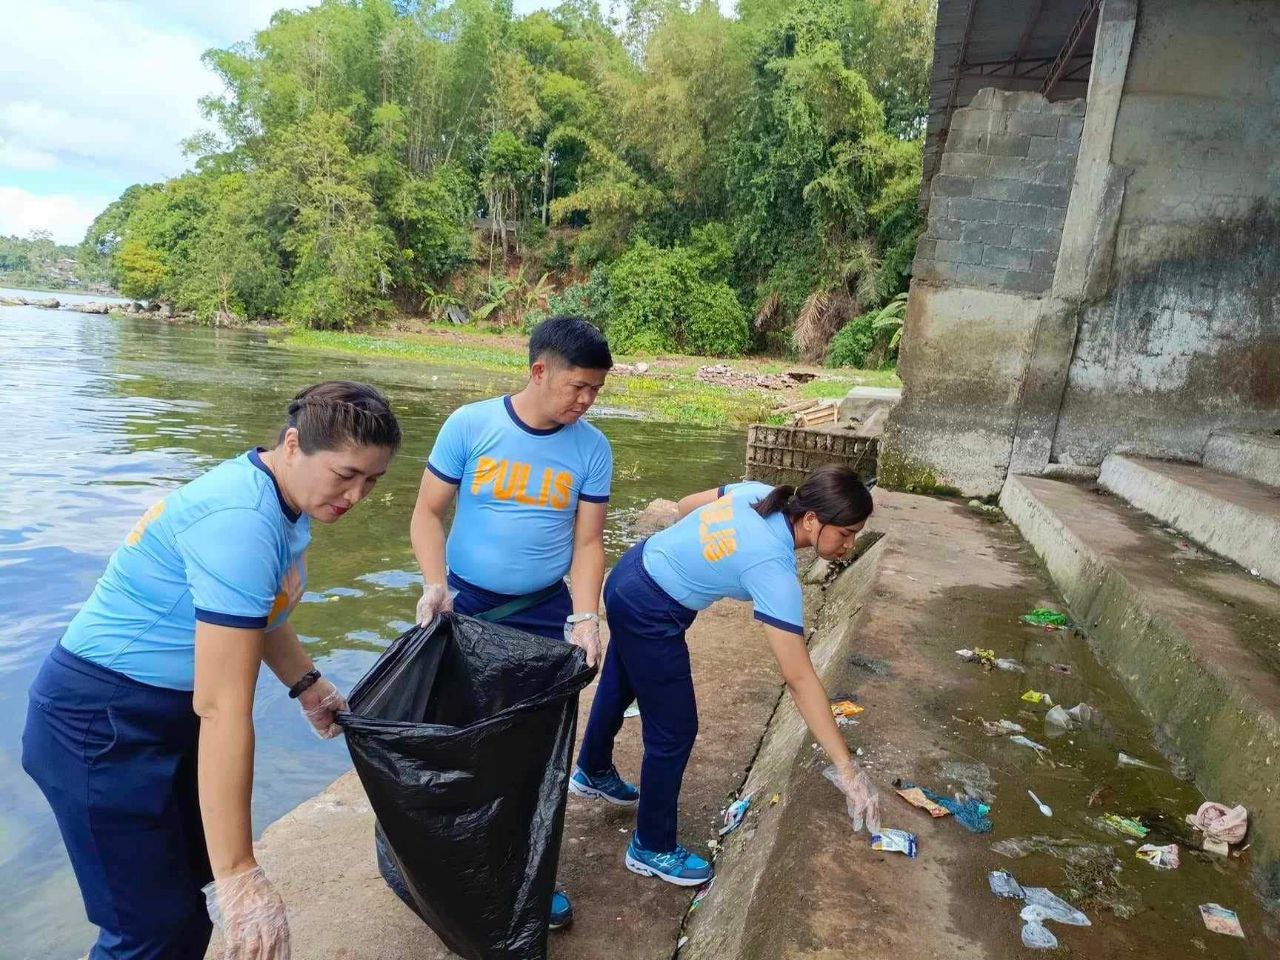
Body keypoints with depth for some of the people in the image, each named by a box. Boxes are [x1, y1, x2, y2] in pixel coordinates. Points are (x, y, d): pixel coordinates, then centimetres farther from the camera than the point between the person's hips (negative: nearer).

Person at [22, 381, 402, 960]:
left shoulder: (286, 499, 0)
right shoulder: (242, 523, -31)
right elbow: (222, 707, -33)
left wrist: (307, 684, 22)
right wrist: (238, 874, -30)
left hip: (168, 714, 9)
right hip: (103, 726, -9)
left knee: (197, 878, 18)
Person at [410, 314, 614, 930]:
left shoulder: (591, 448, -5)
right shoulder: (469, 425, -11)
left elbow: (588, 540, -2)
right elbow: (428, 512, -5)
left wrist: (584, 616, -13)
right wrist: (435, 585, -19)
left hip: (545, 612, 2)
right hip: (467, 606, -1)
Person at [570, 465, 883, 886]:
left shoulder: (761, 494, -9)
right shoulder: (774, 569, -29)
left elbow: (688, 505, 7)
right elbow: (799, 680, -28)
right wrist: (847, 768, -23)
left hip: (631, 575, 9)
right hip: (649, 613, -9)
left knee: (618, 686, 30)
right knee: (675, 730, 4)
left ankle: (592, 772, 57)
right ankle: (652, 849, 25)